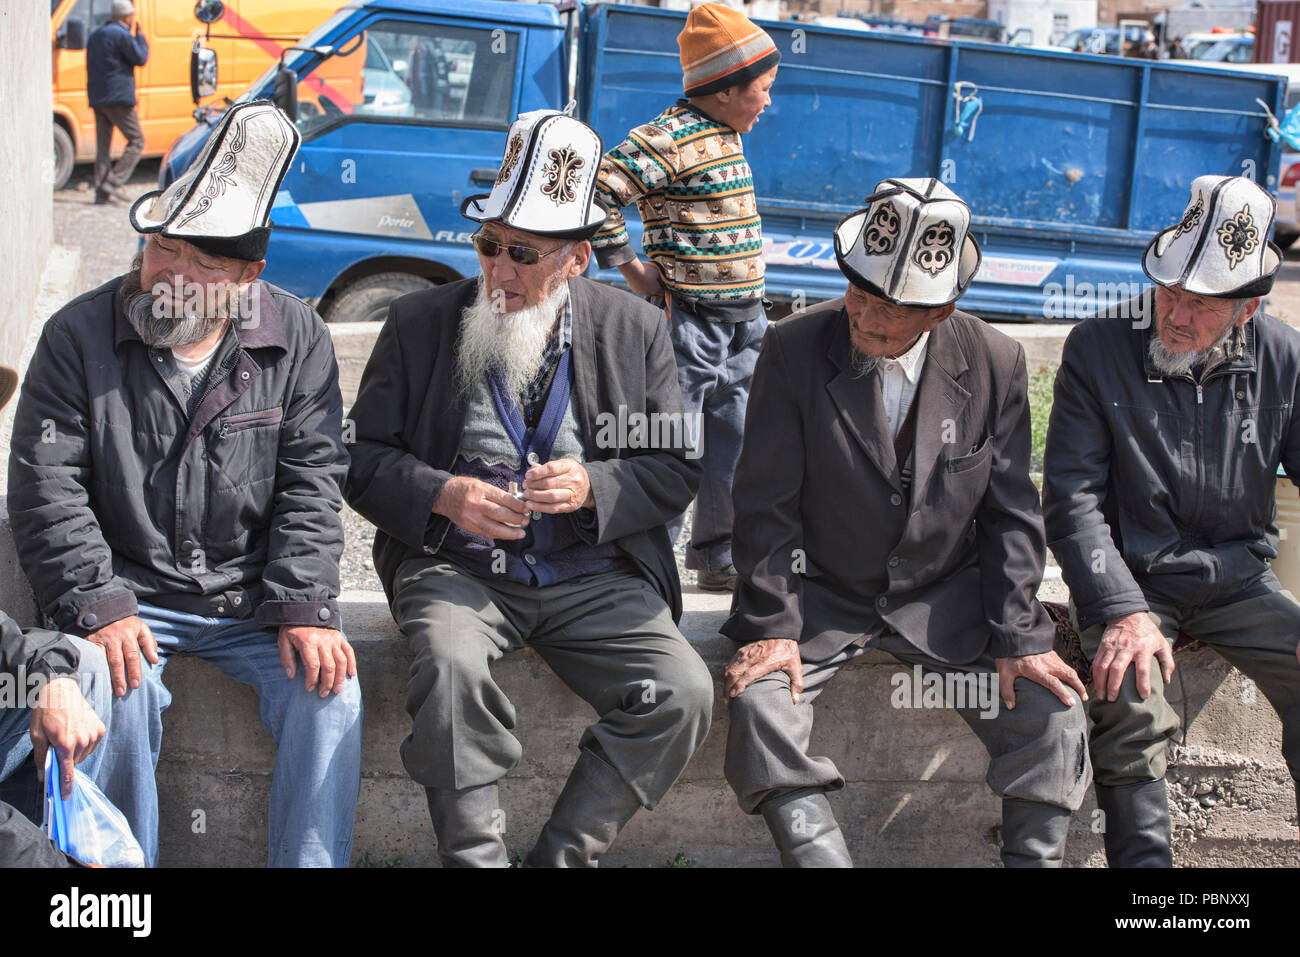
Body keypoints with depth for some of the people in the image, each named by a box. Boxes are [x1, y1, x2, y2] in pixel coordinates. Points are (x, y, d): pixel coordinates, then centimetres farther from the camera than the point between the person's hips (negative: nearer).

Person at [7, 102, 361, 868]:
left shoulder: (299, 341, -1)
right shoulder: (79, 336, -3)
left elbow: (311, 487, -3)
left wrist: (304, 609, -15)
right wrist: (98, 606, -19)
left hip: (254, 596, 1)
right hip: (129, 594, -1)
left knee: (329, 685, -21)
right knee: (120, 689, -28)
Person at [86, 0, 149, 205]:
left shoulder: (95, 35, 18)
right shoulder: (122, 35, -9)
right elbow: (140, 58, -5)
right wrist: (138, 34, 3)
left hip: (97, 99, 8)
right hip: (119, 98, -8)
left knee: (103, 146, 9)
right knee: (136, 142, -1)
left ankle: (101, 191, 2)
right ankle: (114, 182, -14)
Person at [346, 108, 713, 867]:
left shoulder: (637, 331, 5)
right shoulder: (420, 323, 4)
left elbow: (676, 471, 6)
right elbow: (364, 461, 6)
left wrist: (593, 489, -14)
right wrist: (442, 495, -14)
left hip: (593, 576, 1)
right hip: (460, 568, -1)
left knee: (684, 695, -22)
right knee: (451, 667, -34)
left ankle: (562, 854, -8)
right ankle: (476, 855, -17)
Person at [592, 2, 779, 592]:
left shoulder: (727, 136, 13)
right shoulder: (671, 138, -17)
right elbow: (596, 193, -22)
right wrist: (629, 268, -16)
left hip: (742, 324, 9)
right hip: (687, 326, -9)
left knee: (736, 449, 15)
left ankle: (719, 558, 28)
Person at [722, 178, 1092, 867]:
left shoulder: (994, 362, -6)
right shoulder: (795, 349, -11)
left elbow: (1011, 514, 0)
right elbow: (766, 504, -7)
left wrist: (1017, 640, -7)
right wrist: (773, 627, -14)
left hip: (947, 602, 1)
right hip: (820, 597, -1)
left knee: (1053, 712, -16)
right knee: (760, 703, -26)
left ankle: (1033, 860, 2)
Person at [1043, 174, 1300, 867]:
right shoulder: (1097, 348, -8)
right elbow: (1071, 496, -10)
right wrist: (1120, 612, -23)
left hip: (1237, 578, 3)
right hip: (1131, 578, -3)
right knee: (1132, 698, -31)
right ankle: (1142, 862, -14)